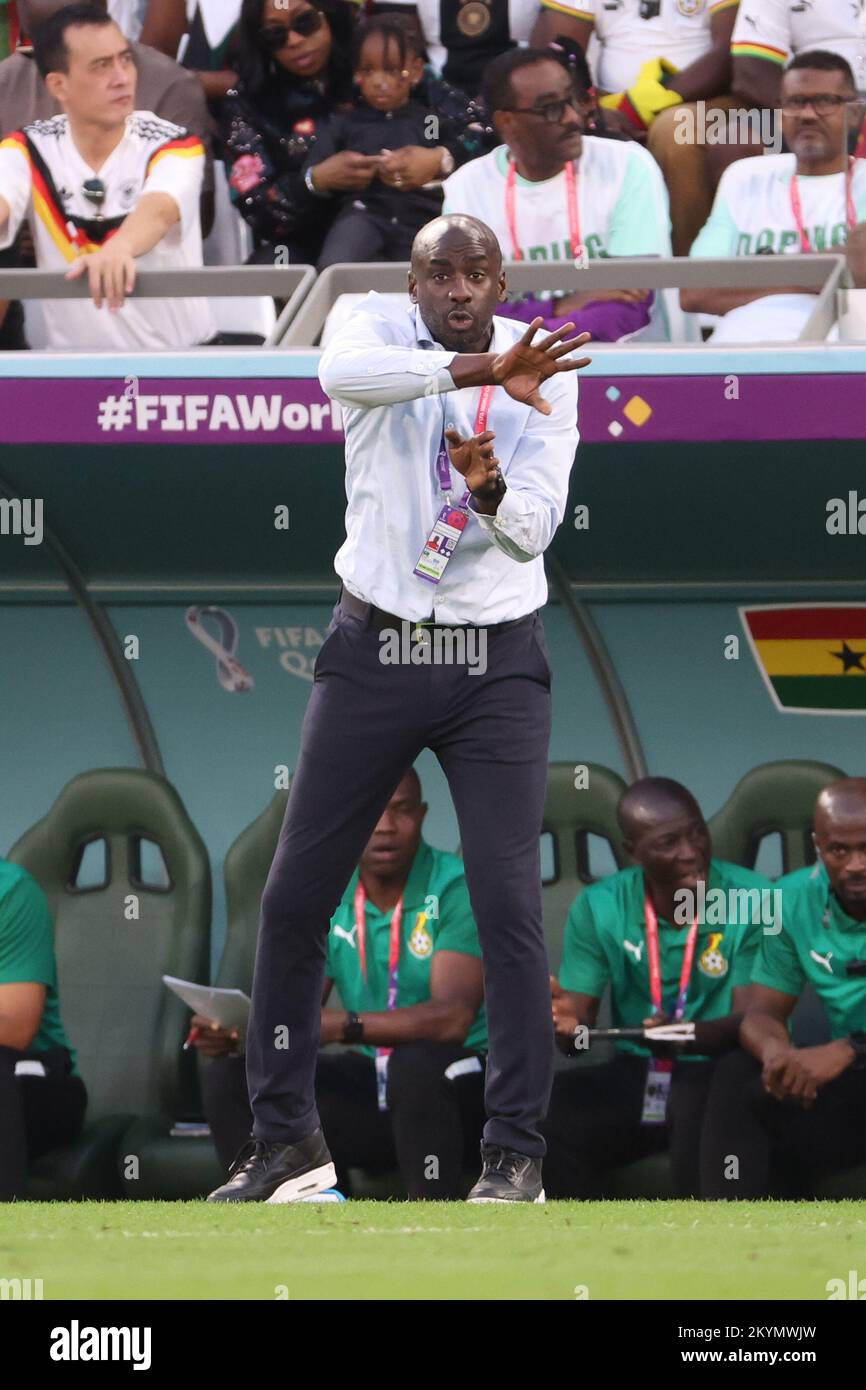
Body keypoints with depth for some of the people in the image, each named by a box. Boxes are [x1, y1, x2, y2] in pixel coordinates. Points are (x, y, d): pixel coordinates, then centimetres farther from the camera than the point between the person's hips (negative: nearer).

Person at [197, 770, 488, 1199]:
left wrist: (341, 1025, -38)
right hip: (373, 1087, 6)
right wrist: (231, 1032, -21)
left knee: (416, 1064, -39)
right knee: (228, 1078, -11)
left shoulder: (458, 890, -13)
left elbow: (452, 1018, -26)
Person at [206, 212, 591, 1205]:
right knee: (293, 897, 3)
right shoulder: (382, 332, -4)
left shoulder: (543, 373, -2)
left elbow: (534, 530, -11)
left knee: (508, 903, -9)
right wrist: (479, 368, -42)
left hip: (496, 665, -1)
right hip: (372, 655, 1)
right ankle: (287, 1140, 17)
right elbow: (343, 370, -31)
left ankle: (515, 1155, -3)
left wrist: (491, 494, -34)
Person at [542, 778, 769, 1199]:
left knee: (703, 1132, -38)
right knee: (547, 1121, -25)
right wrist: (569, 1023, -26)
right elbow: (579, 1017, 0)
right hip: (634, 1071, 4)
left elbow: (750, 1021, -12)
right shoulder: (598, 907, 1)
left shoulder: (751, 900, -9)